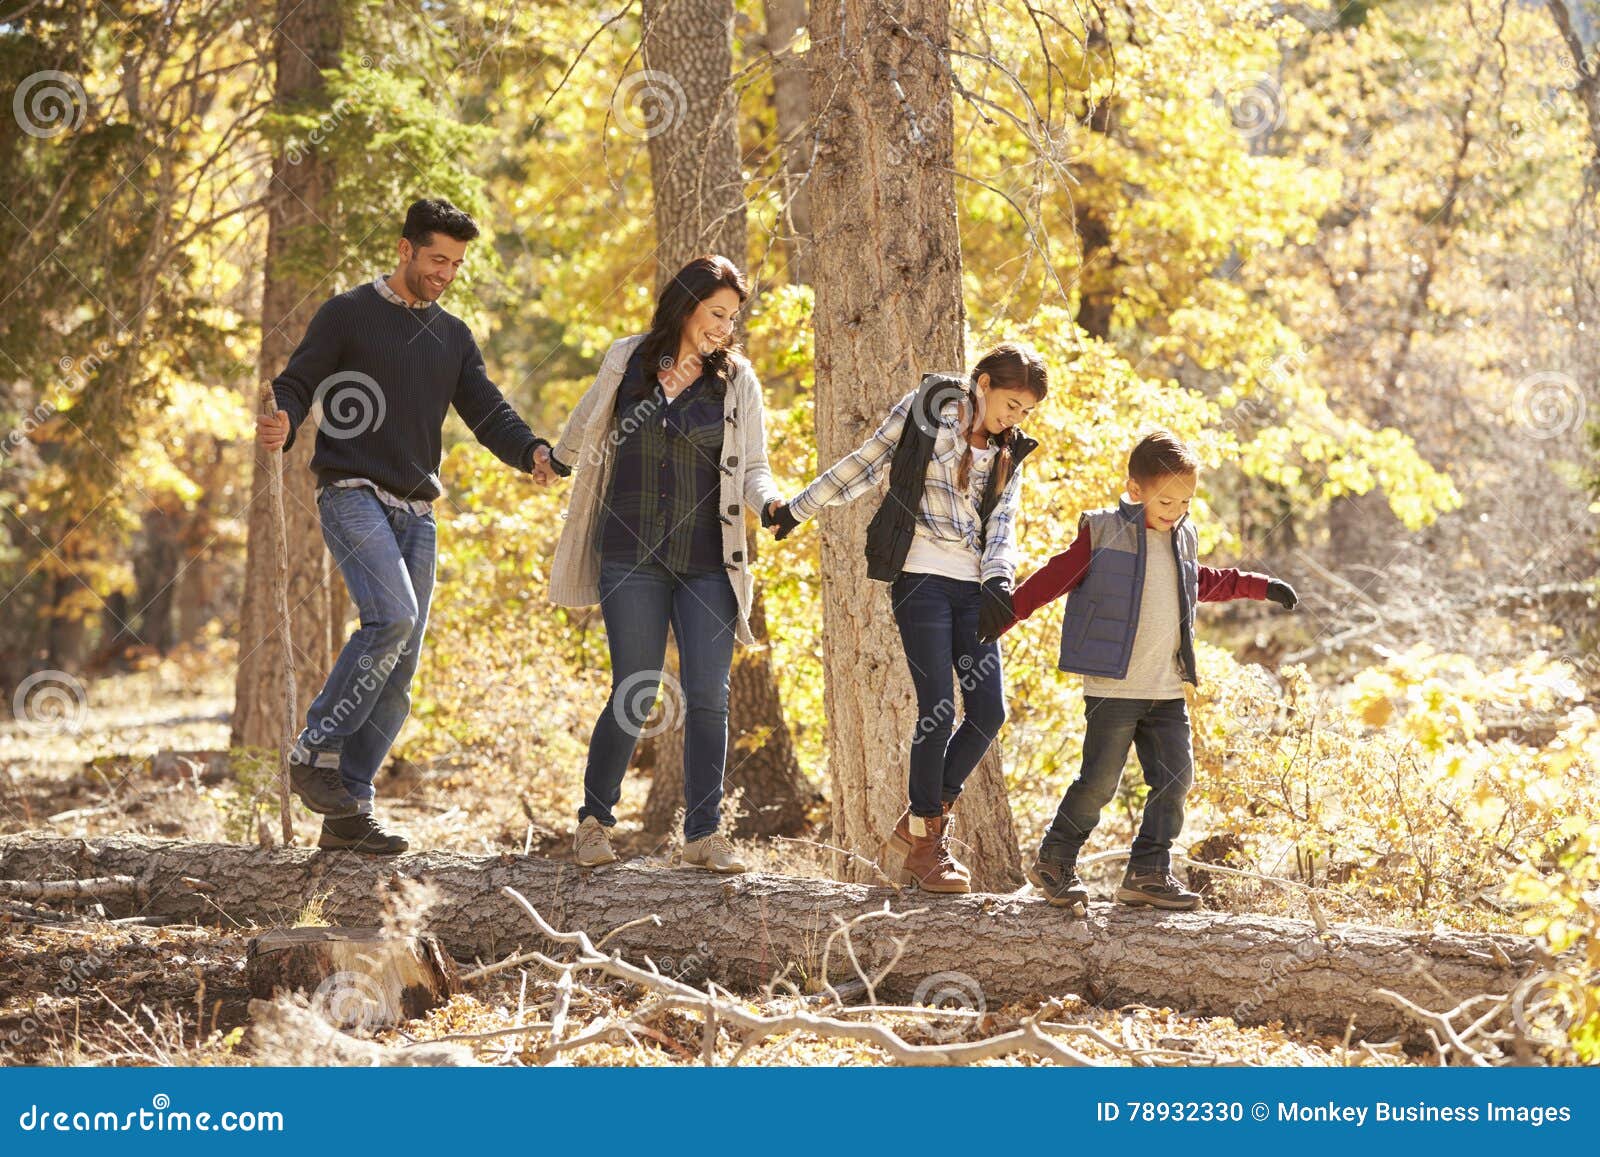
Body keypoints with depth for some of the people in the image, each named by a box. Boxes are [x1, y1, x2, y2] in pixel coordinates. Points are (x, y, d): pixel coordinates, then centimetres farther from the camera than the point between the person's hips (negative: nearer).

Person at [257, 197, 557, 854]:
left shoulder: (453, 336, 18)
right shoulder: (349, 314, 2)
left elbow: (488, 411, 11)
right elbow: (297, 385, -2)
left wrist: (531, 451, -11)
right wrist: (282, 425, -26)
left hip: (415, 511, 6)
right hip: (353, 496, -6)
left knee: (400, 667, 1)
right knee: (392, 616, -27)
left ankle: (348, 812, 6)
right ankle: (315, 752, -15)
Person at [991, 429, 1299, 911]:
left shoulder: (1183, 540, 13)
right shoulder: (1102, 533, -6)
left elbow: (1205, 583, 33)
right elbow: (1053, 579, -4)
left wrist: (1259, 586, 37)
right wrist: (1002, 618, -8)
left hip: (1168, 690, 6)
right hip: (1113, 686, -6)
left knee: (1175, 778, 2)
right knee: (1099, 782, -4)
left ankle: (1149, 872, 11)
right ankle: (1053, 862, 12)